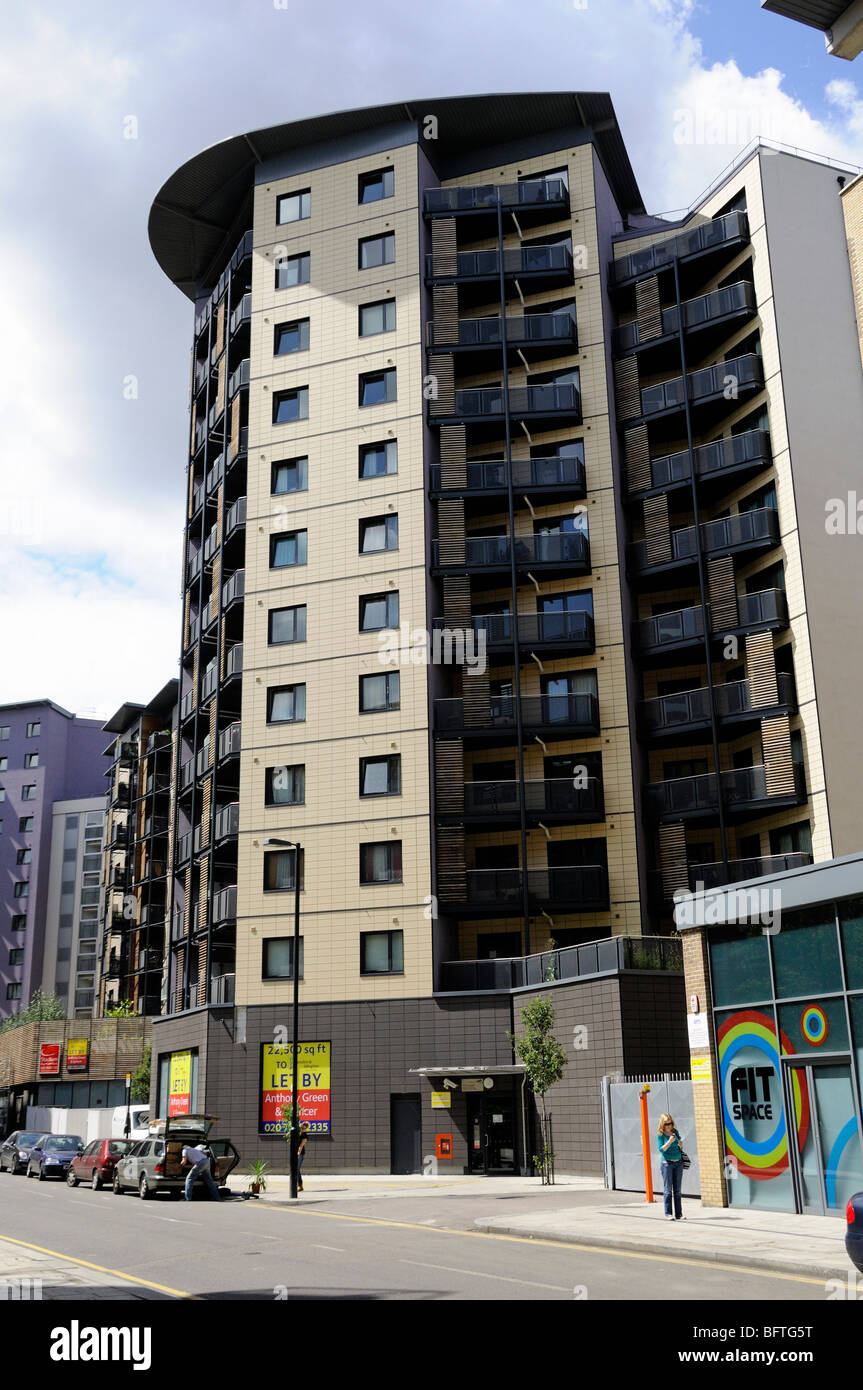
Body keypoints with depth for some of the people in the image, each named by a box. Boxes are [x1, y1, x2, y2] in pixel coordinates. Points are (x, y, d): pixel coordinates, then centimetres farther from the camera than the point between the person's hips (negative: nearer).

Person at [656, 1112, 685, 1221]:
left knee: (677, 1189, 8)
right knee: (668, 1189, -4)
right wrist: (670, 1141, -26)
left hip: (678, 1162, 5)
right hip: (667, 1163, -5)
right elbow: (661, 1149, -14)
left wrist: (680, 1143, -5)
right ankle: (668, 1214, -1)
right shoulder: (660, 1135, -6)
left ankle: (678, 1214, 12)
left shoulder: (675, 1131, 8)